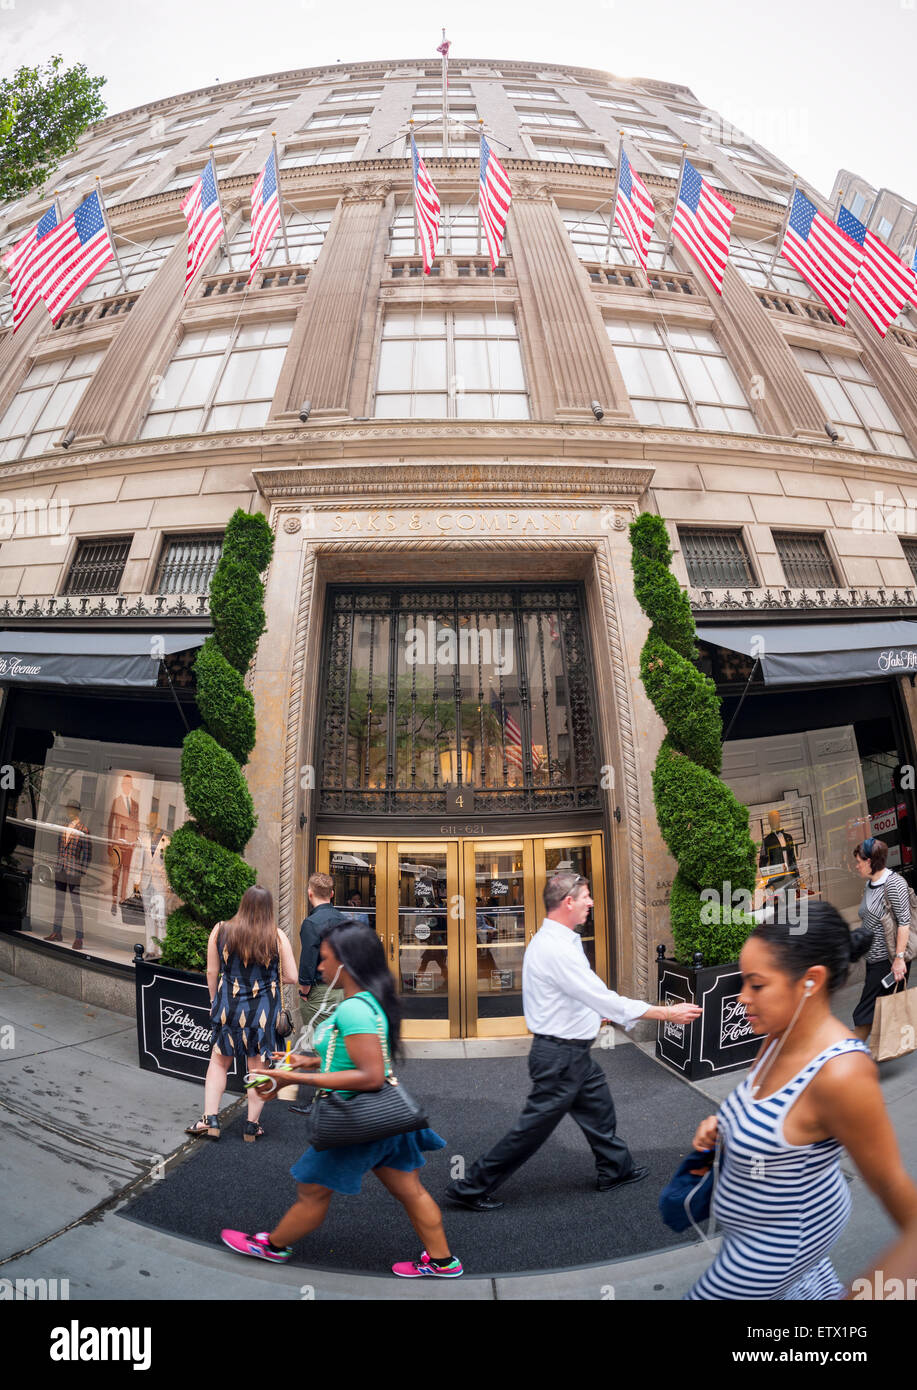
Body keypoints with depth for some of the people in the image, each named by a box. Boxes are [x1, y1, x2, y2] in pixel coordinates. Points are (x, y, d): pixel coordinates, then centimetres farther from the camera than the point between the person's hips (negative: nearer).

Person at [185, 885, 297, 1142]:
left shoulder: (220, 931, -4)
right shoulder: (277, 937, -10)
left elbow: (211, 973, 3)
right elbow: (291, 977, -7)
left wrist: (216, 1002, 17)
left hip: (228, 1007, 1)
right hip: (264, 1012, -1)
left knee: (219, 1062, 20)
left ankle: (210, 1119, 19)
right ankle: (252, 1126, 20)